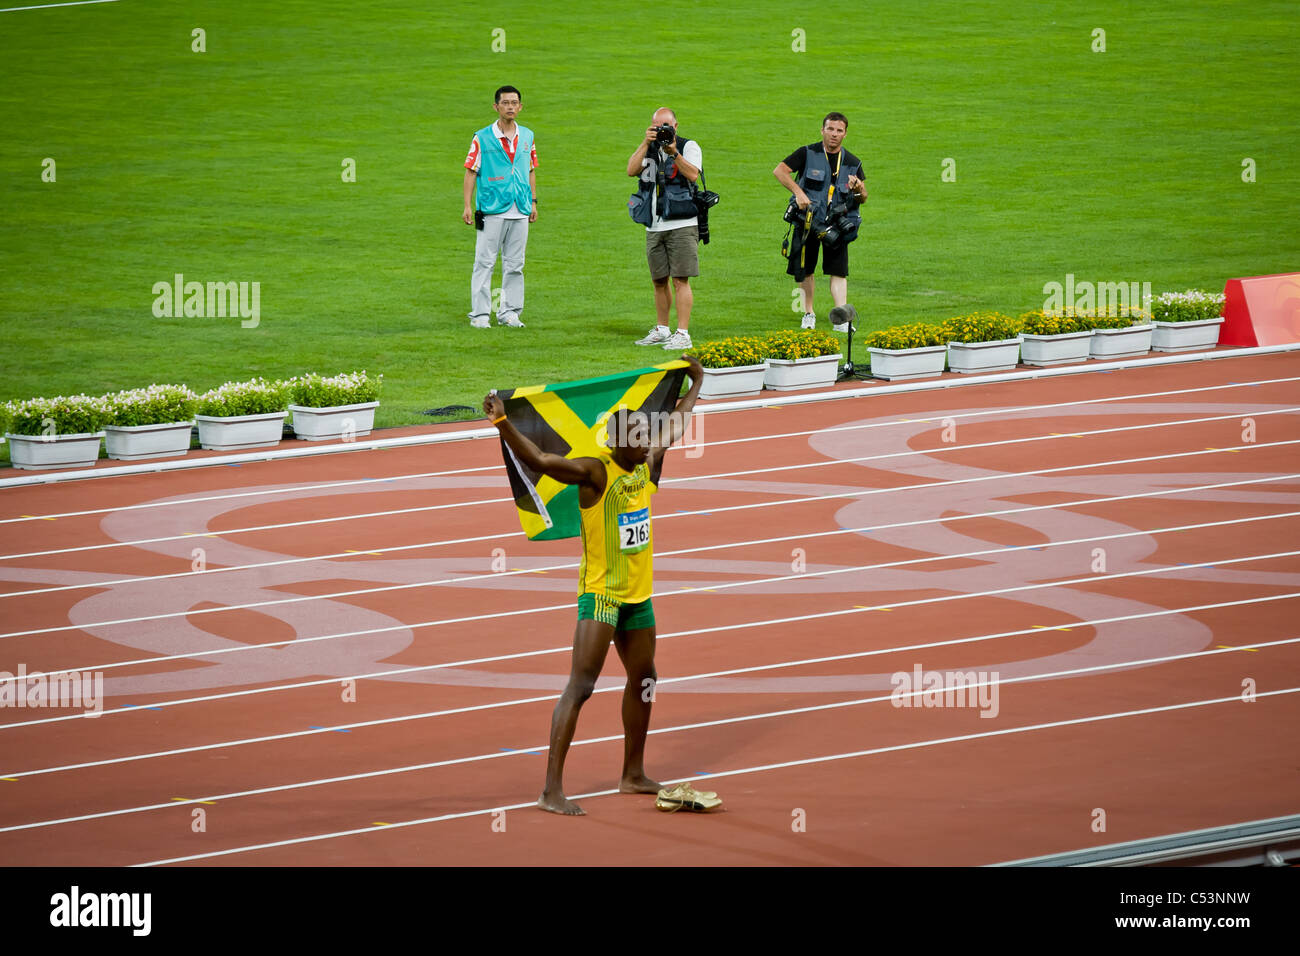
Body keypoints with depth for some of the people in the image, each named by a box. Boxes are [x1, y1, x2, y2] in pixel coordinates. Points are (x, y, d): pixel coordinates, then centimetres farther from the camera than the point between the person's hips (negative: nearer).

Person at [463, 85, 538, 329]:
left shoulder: (527, 136, 11)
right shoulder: (483, 138, -2)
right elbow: (471, 171, -2)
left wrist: (533, 202, 14)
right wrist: (467, 206, -7)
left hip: (520, 212, 4)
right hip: (491, 210, -4)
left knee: (515, 265, 7)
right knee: (485, 263, -4)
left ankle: (509, 311, 15)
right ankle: (480, 314, 0)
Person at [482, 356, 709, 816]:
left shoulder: (647, 466, 4)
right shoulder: (594, 473, -18)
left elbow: (673, 426, 24)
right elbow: (537, 460, -32)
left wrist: (695, 384, 37)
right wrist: (502, 422, -46)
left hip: (638, 594, 8)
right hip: (601, 593, -8)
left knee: (643, 681, 19)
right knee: (581, 686, -14)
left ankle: (633, 775, 36)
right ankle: (552, 790, -17)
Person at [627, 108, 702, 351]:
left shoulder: (689, 147, 0)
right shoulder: (649, 149, 13)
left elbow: (693, 174, -16)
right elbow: (631, 170, -4)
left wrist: (674, 153, -26)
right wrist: (646, 144, -13)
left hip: (682, 225, -5)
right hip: (654, 228, 5)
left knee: (680, 280, -10)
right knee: (659, 281, 11)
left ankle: (683, 334, -10)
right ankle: (662, 331, 22)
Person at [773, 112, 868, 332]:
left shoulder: (852, 163, 9)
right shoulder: (808, 154, 1)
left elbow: (863, 198, 12)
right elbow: (779, 170, -8)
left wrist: (858, 189, -12)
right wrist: (798, 192, -20)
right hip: (807, 220, -1)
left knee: (838, 270, -11)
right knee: (804, 270, 6)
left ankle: (841, 319, -16)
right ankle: (808, 314, 22)